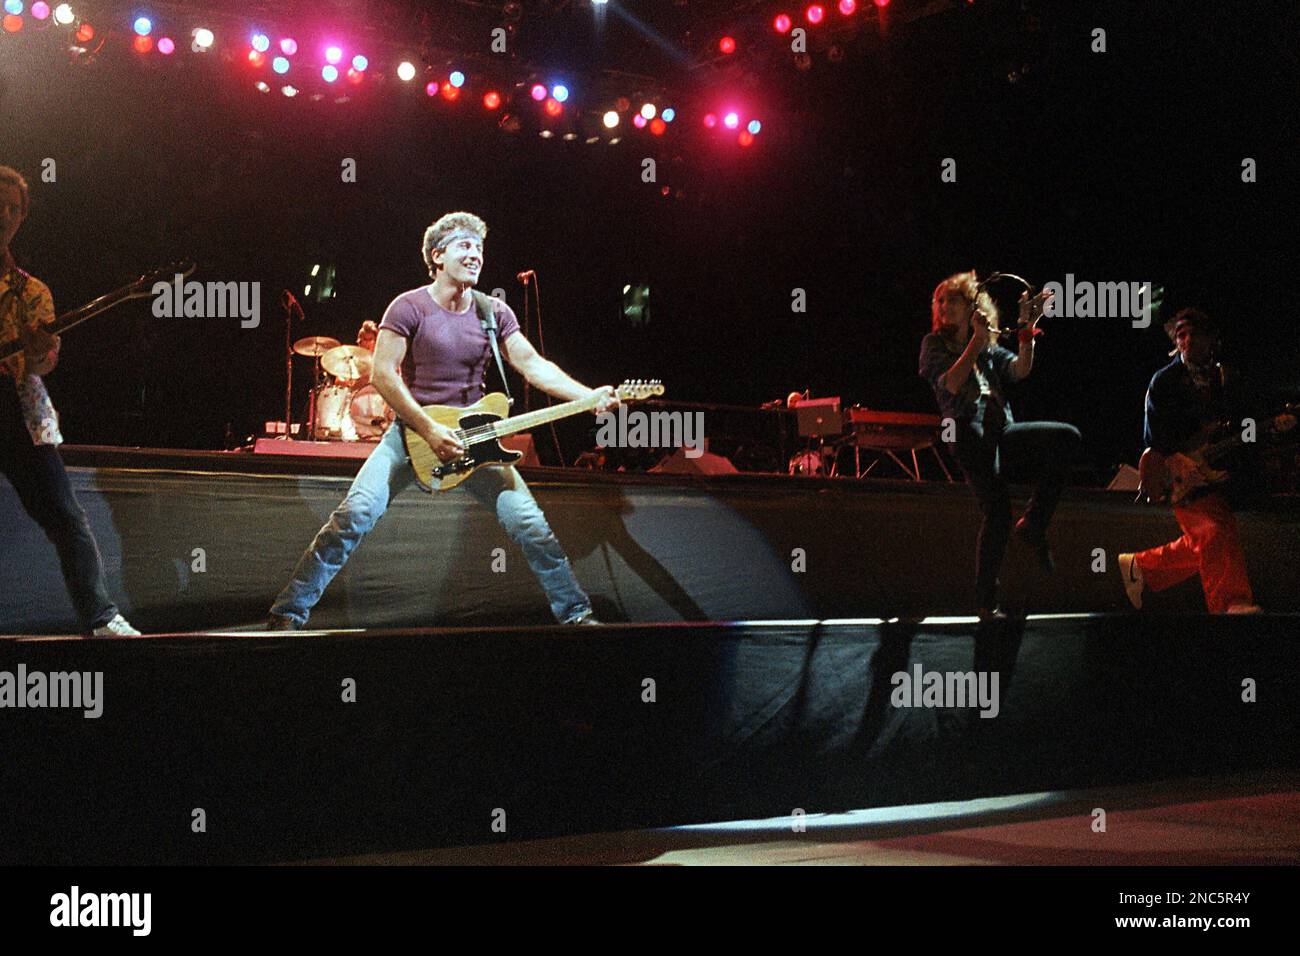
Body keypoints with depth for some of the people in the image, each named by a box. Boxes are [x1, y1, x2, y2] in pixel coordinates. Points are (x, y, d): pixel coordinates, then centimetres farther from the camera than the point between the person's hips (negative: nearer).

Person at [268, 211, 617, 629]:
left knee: (530, 523, -8)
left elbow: (533, 364, -1)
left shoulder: (495, 312, 5)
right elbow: (382, 374, -13)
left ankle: (575, 613, 7)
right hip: (412, 432, -3)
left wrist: (590, 396, -16)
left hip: (471, 436, 4)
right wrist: (429, 430, -20)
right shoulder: (409, 308, -7)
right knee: (354, 515, -19)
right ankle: (288, 614, -12)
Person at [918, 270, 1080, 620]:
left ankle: (1034, 522, -9)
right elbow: (951, 384, -7)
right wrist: (977, 340, -11)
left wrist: (1028, 328, -5)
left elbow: (1020, 370, 4)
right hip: (967, 431, -5)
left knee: (1067, 436, -16)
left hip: (1001, 430, 5)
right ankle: (986, 601, -10)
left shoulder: (990, 348, 23)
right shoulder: (935, 343, 11)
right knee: (997, 507, -18)